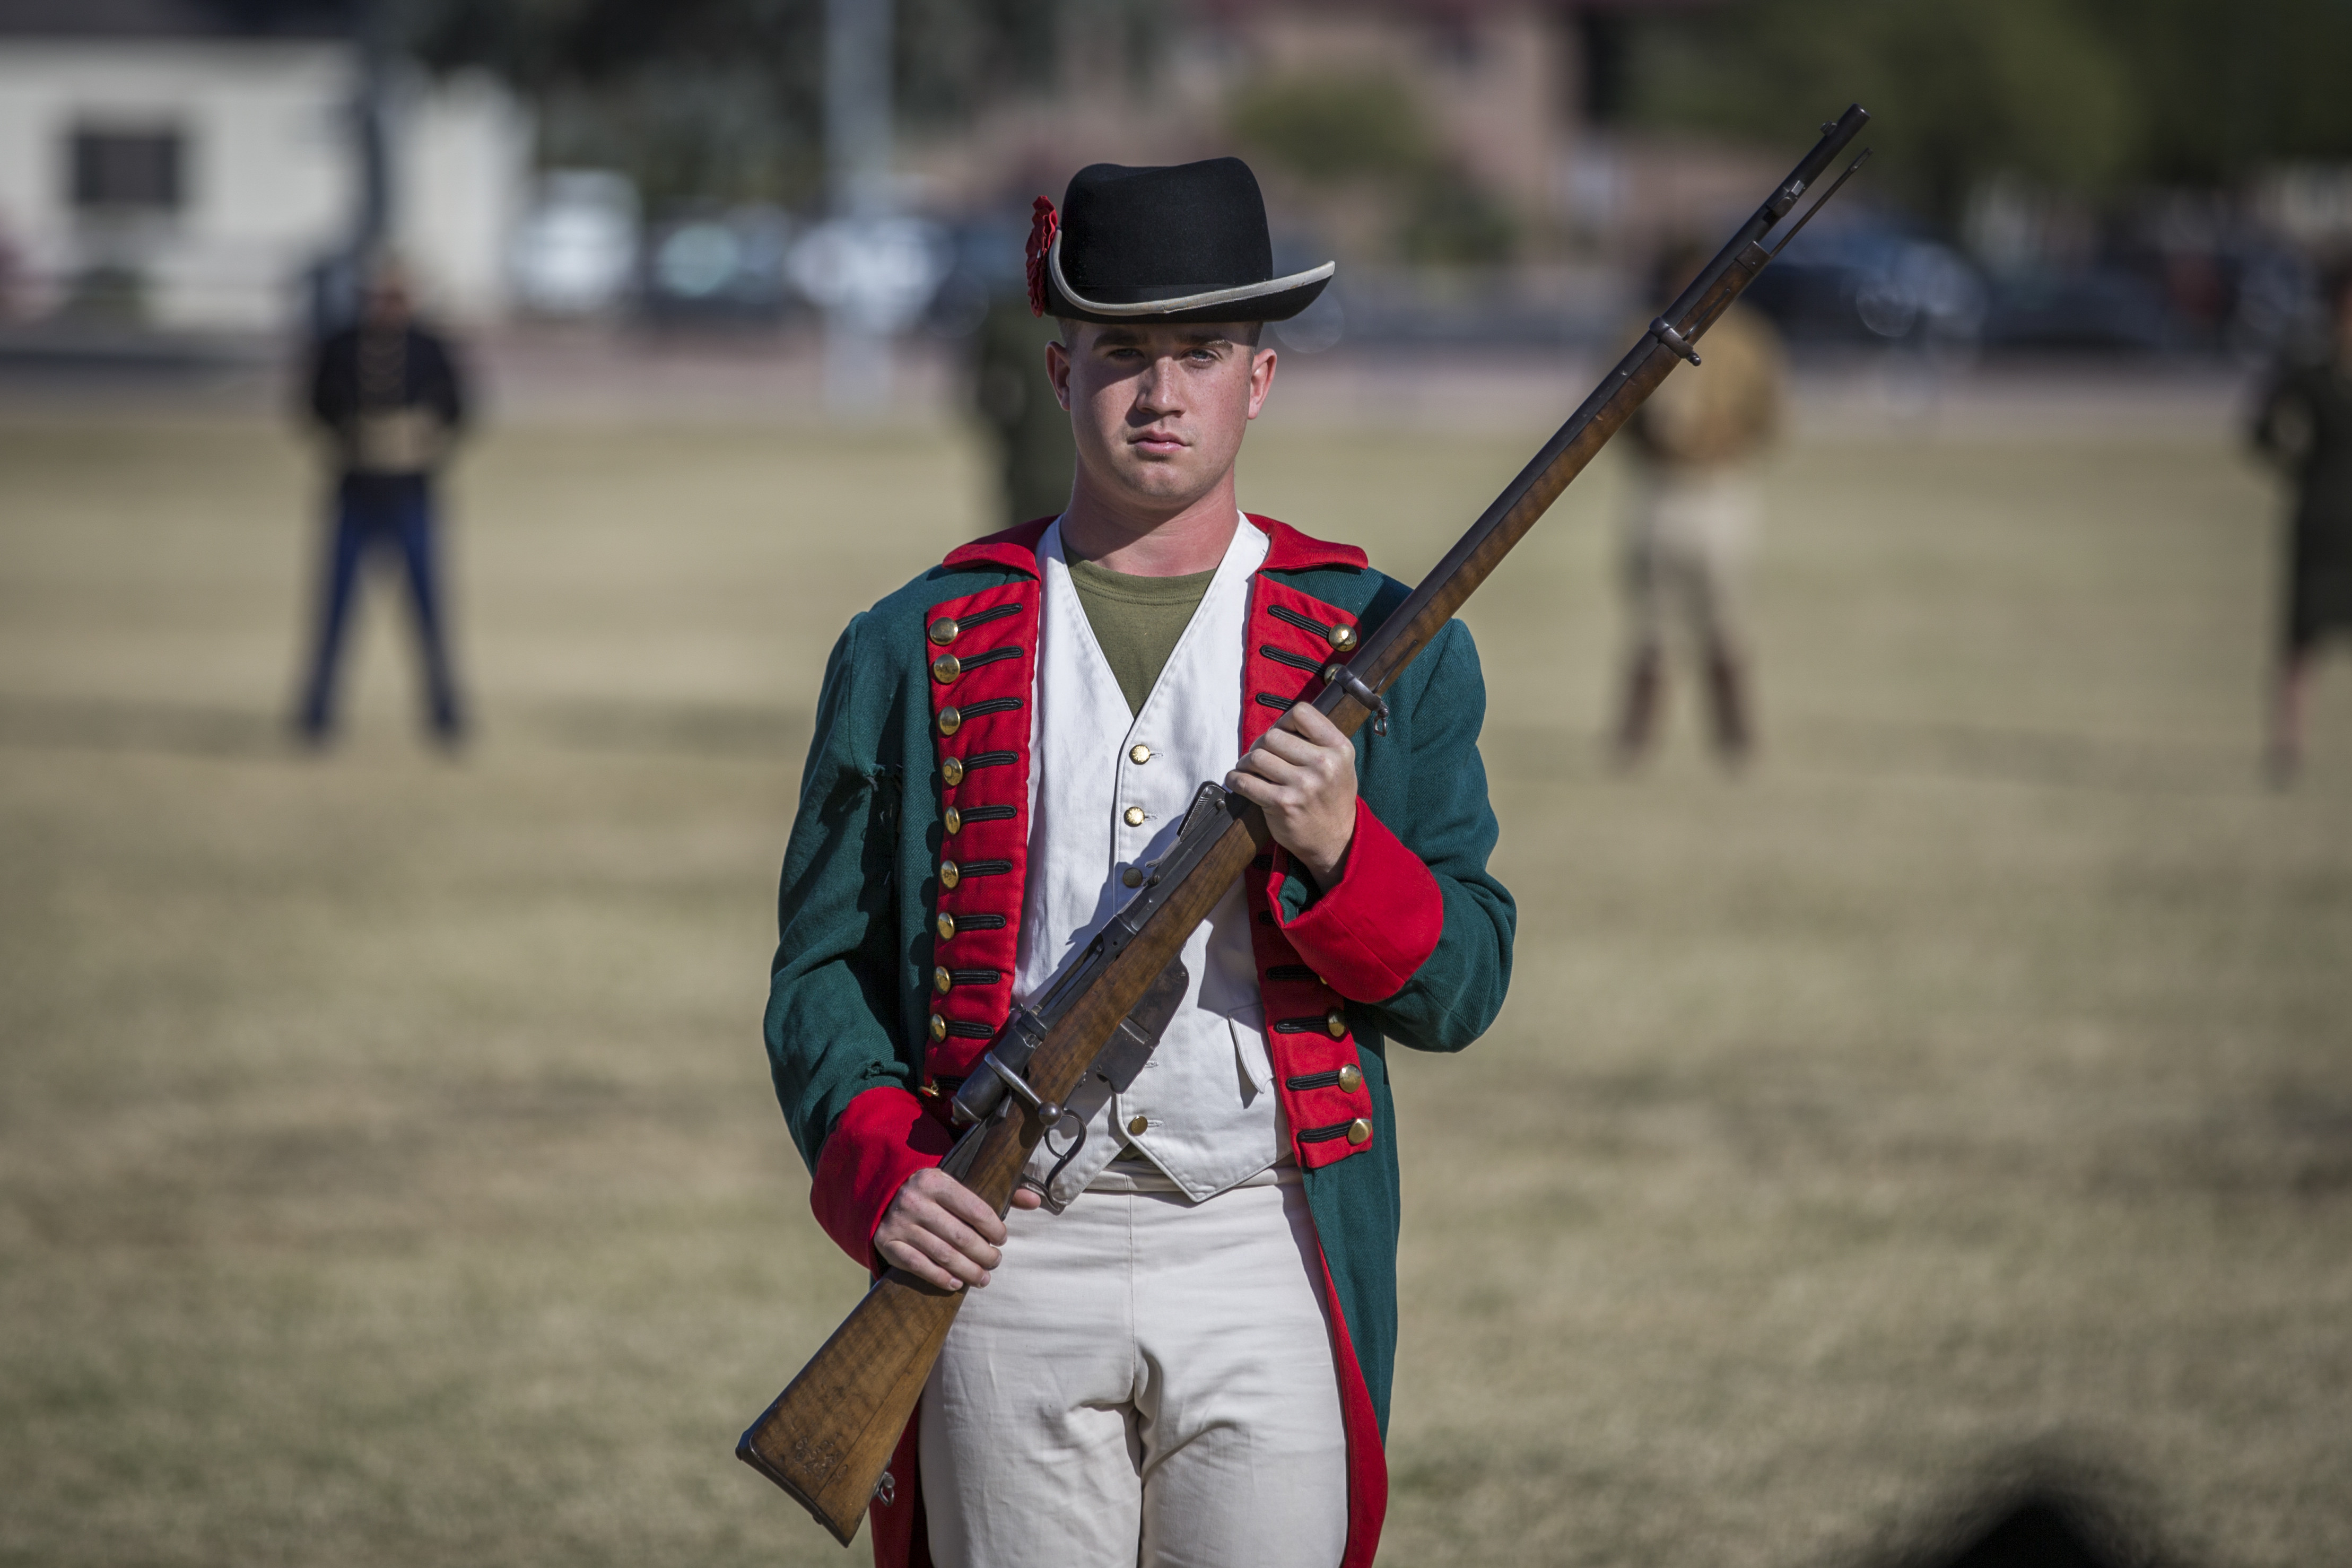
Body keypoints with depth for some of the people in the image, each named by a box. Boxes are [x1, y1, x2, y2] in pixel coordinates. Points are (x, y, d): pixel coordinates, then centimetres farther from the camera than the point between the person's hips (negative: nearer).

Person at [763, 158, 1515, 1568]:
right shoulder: (917, 652, 8)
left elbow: (1464, 985, 5)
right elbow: (824, 963, 8)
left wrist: (1340, 850, -14)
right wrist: (881, 1172, -9)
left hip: (1265, 1272, 0)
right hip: (1000, 1258, 0)